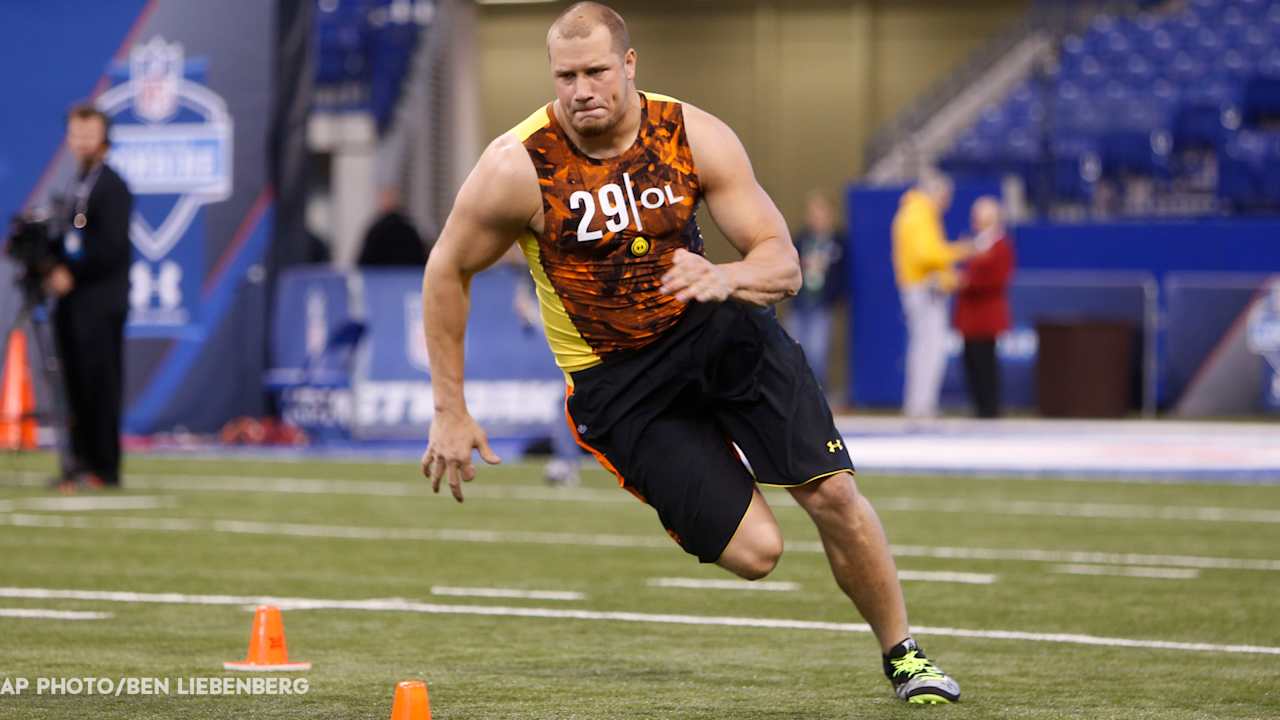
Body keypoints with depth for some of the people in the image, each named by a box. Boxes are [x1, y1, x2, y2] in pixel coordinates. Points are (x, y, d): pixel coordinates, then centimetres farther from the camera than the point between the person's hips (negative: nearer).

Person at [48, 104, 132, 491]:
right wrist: (54, 271, 4)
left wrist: (72, 275, -15)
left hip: (101, 302, -8)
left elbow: (113, 247, -17)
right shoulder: (77, 186, 17)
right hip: (74, 300, 8)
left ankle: (104, 468, -4)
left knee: (100, 383, -6)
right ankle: (82, 462, 12)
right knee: (77, 385, 8)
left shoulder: (111, 187, -9)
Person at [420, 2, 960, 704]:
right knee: (754, 549, -13)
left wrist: (724, 278, -35)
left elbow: (783, 264, -11)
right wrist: (449, 413, -4)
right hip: (617, 379, -2)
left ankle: (902, 654, 13)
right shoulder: (517, 168, -19)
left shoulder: (696, 137, -12)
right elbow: (447, 272, -4)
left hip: (718, 327, 2)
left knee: (832, 494, -10)